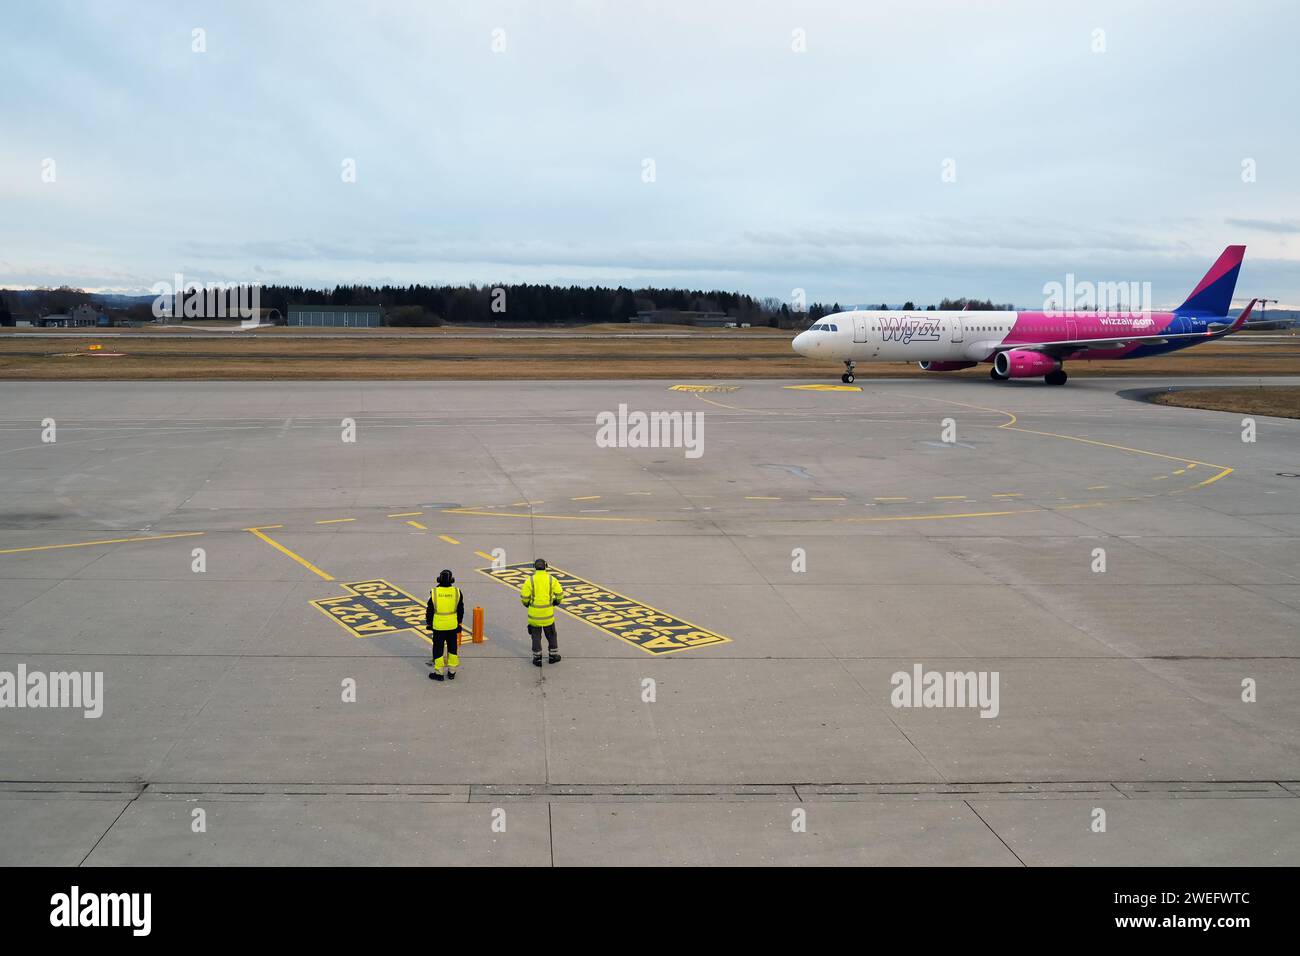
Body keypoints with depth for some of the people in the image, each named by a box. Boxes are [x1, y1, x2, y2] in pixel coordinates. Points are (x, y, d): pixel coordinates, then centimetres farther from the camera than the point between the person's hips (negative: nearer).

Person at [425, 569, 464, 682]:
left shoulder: (434, 592, -11)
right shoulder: (457, 592, -6)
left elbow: (429, 610, -4)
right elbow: (461, 610, 3)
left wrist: (428, 623, 9)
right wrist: (459, 624, 15)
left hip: (438, 626, -2)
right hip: (453, 626, 2)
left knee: (438, 648, 7)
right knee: (452, 648, 14)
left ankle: (438, 673, 12)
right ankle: (452, 672, 20)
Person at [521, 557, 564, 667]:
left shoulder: (530, 580, -9)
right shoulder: (551, 579, -5)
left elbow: (524, 597, -9)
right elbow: (559, 594, -4)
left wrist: (526, 604, 13)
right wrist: (555, 602, 16)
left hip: (534, 612, -1)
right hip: (548, 612, 1)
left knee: (536, 635, 12)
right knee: (551, 634, 19)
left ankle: (537, 658, 16)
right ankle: (553, 655, 27)